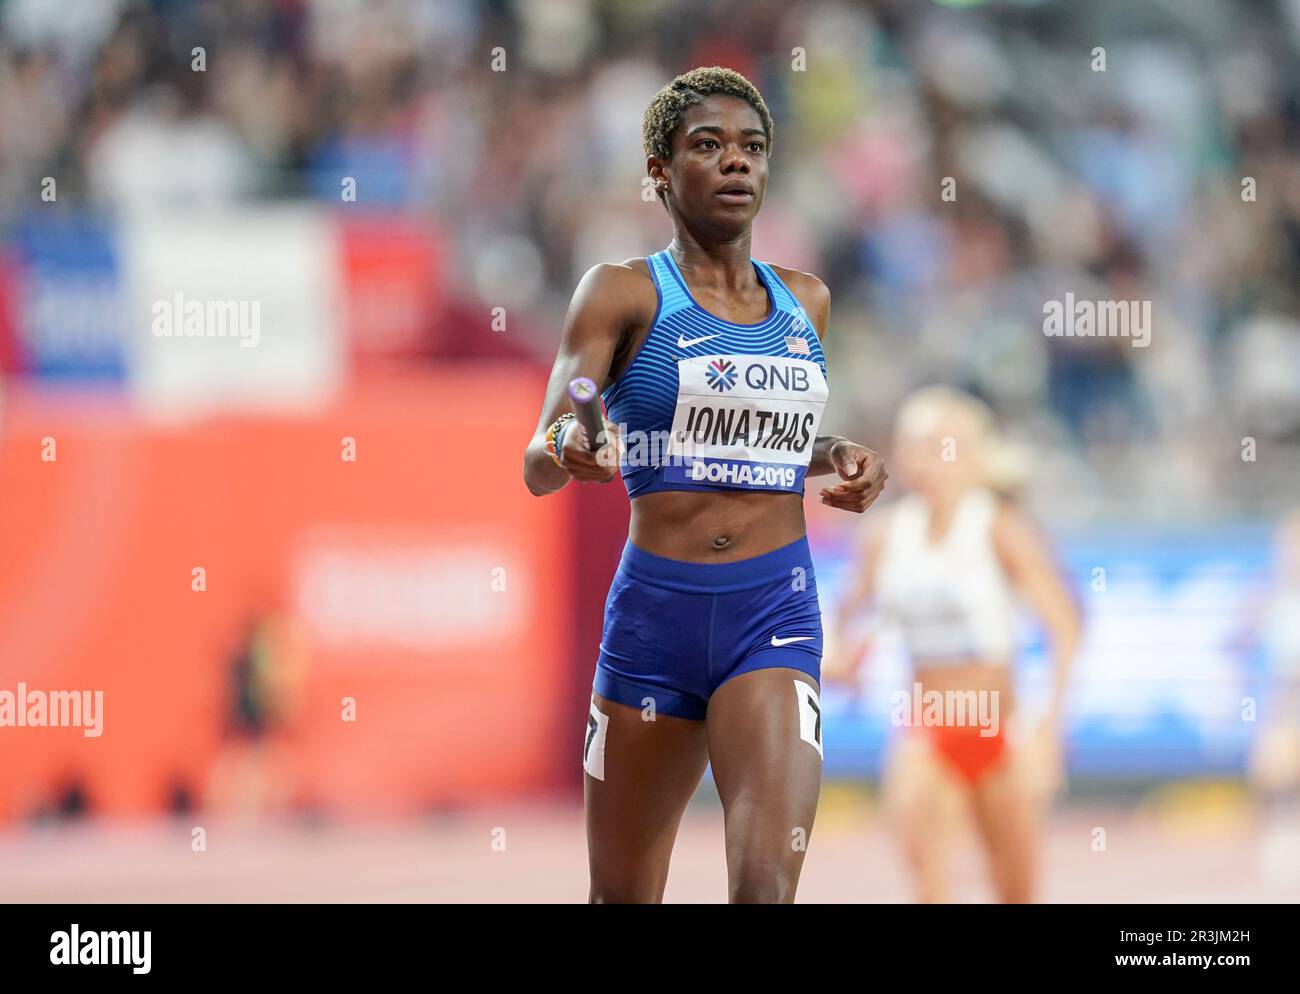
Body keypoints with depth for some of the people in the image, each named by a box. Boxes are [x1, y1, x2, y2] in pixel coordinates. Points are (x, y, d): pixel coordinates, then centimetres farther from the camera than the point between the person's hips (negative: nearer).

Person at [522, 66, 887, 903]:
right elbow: (537, 466, -8)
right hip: (655, 612, -1)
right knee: (623, 896, 10)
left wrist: (836, 459, 9)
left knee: (770, 882, -21)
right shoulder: (624, 294, 0)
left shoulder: (805, 302, 12)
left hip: (775, 613, 1)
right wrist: (567, 452, -32)